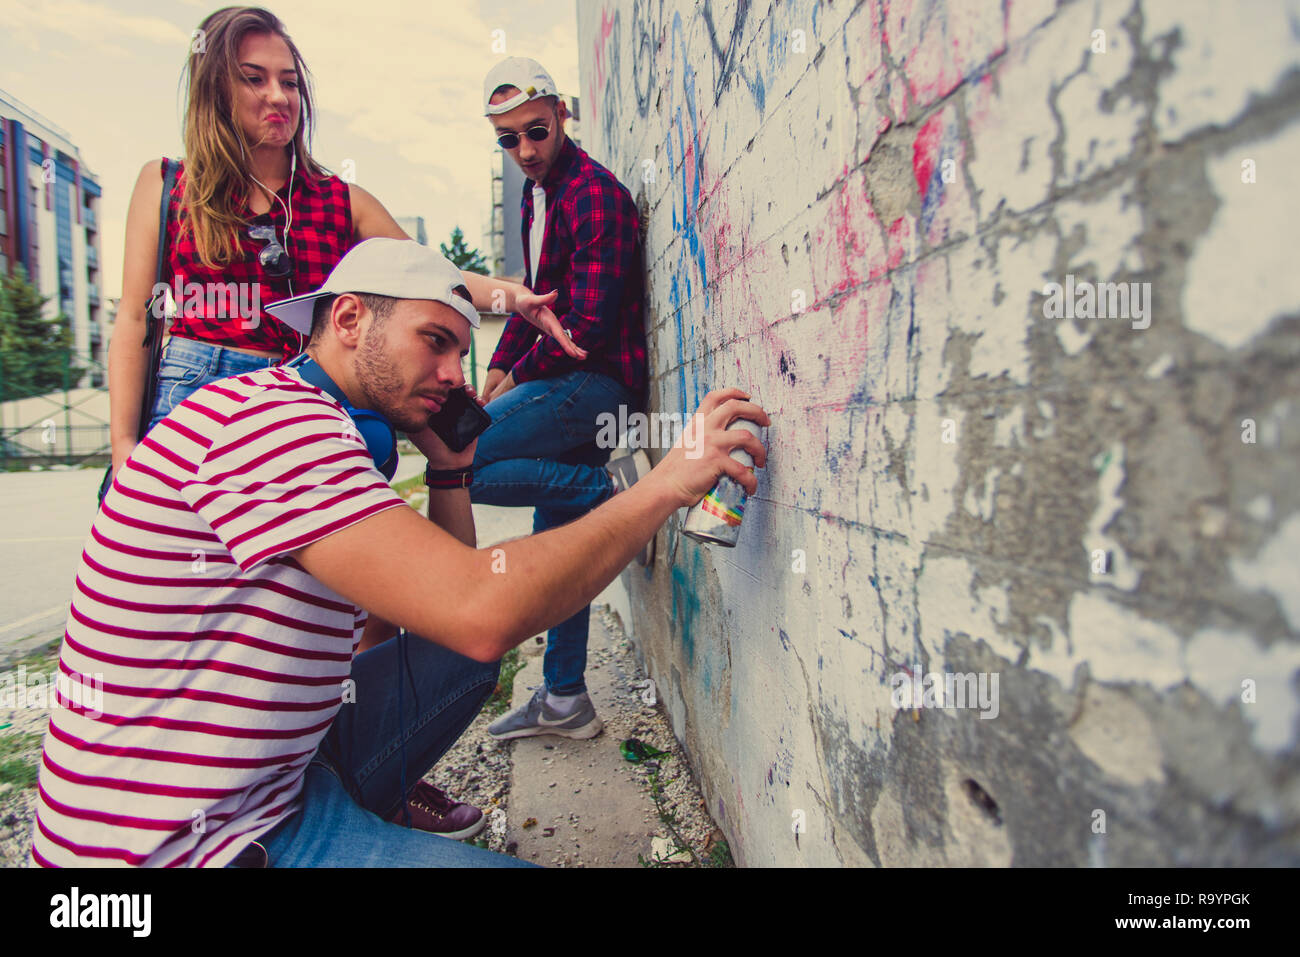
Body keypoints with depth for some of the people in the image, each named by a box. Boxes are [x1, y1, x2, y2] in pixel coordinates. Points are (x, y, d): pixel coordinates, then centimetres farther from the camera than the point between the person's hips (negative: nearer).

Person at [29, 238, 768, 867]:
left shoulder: (313, 430, 10)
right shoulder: (269, 416, -22)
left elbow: (443, 599, 11)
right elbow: (483, 612, -33)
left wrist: (452, 468, 1)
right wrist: (668, 482, -26)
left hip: (279, 768, 9)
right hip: (188, 843, -9)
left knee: (463, 649, 10)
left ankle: (388, 797, 20)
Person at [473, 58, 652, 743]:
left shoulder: (593, 195, -11)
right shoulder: (537, 195, 19)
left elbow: (590, 324, -18)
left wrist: (519, 379, -6)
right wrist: (501, 365, 11)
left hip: (597, 382, -9)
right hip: (567, 385, 9)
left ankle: (614, 488, -11)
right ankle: (564, 702, 22)